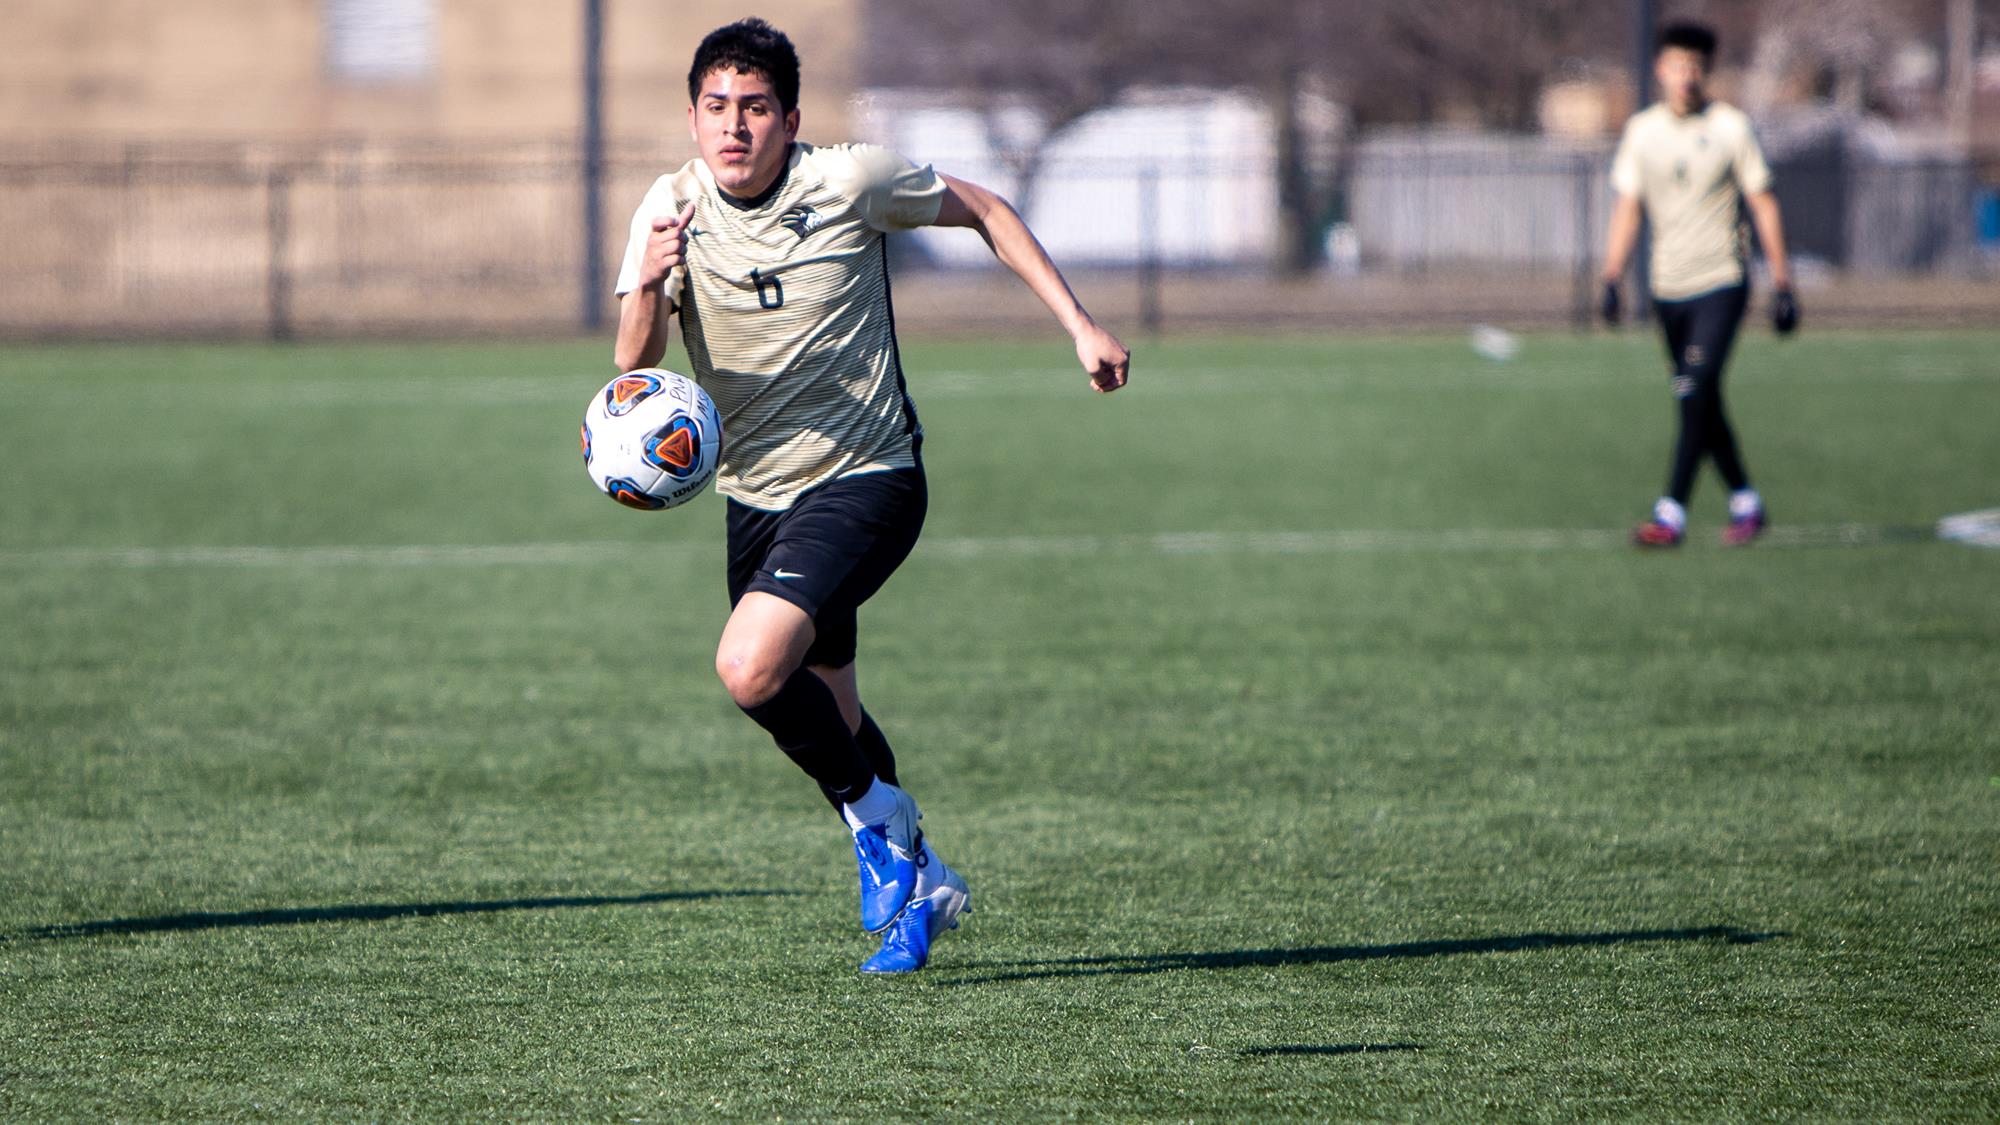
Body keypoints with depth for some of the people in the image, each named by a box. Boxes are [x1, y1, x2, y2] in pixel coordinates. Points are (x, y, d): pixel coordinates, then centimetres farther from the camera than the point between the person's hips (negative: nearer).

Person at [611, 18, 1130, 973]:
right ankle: (917, 878, 39)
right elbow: (634, 366, -16)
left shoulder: (850, 182, -14)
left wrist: (1080, 326, 0)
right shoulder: (670, 209, -7)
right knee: (829, 720, 15)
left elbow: (982, 211, 2)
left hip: (865, 477, -5)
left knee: (751, 669, -25)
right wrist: (647, 288, -37)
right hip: (756, 493, 5)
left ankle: (875, 814, 0)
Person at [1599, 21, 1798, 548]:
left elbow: (1763, 206, -1)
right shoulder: (1641, 130, 6)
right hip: (1667, 287, 4)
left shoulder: (1730, 127, -4)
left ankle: (1671, 513, -19)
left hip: (1720, 283, -4)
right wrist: (1612, 278, 0)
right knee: (1701, 405, 7)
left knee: (1696, 391, -17)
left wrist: (1782, 283, -4)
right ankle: (1744, 501, 22)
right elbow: (1627, 207, 10)